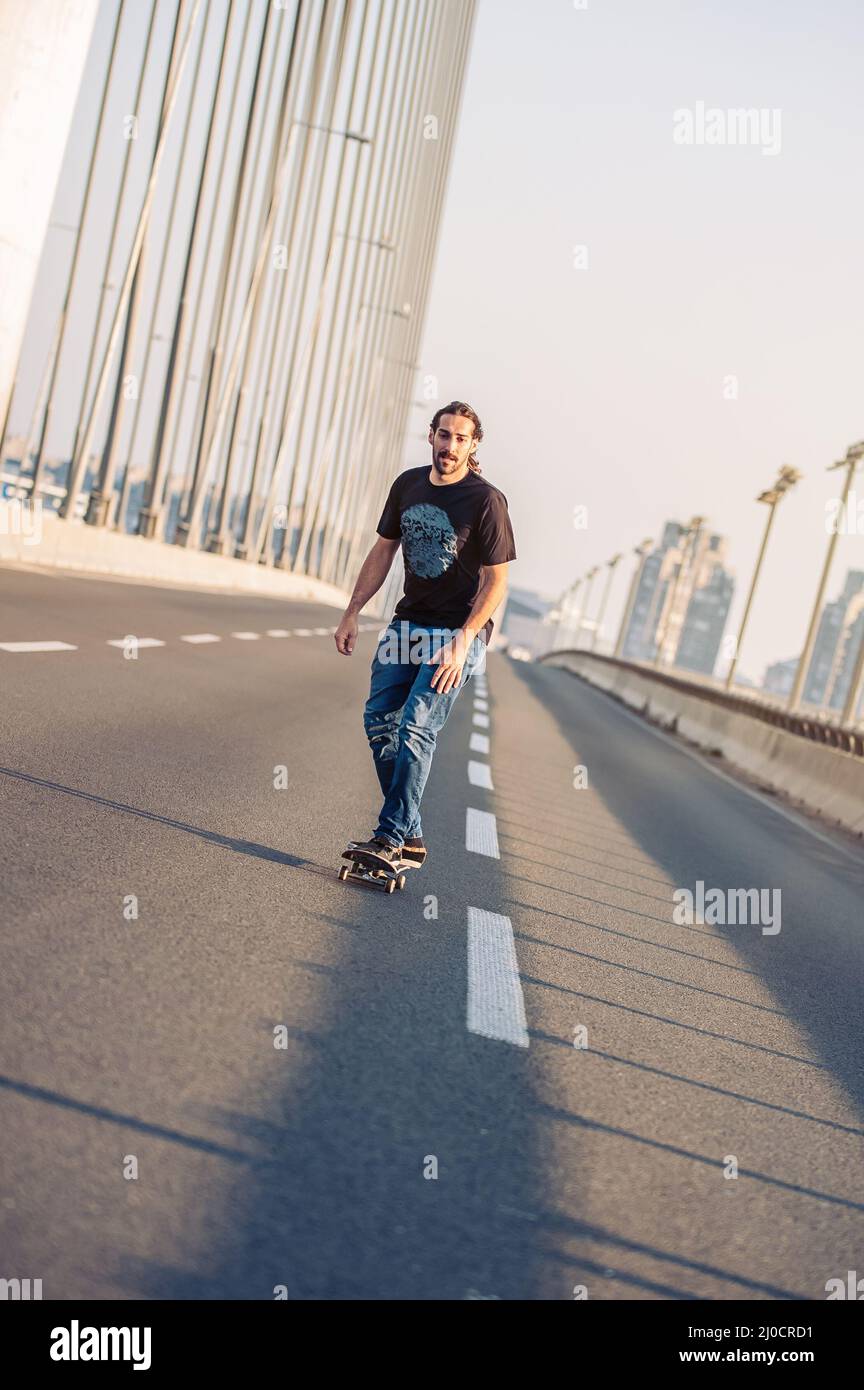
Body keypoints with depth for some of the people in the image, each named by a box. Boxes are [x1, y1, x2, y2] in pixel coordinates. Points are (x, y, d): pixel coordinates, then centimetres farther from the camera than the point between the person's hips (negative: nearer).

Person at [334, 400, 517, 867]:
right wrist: (352, 613, 8)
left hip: (459, 631, -6)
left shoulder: (486, 501, -13)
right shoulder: (408, 485, 4)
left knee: (416, 728, -16)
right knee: (379, 720, 0)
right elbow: (383, 551, 13)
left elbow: (496, 582, -14)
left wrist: (462, 641, -23)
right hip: (409, 622, 6)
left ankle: (389, 837, -11)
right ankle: (411, 836, 7)